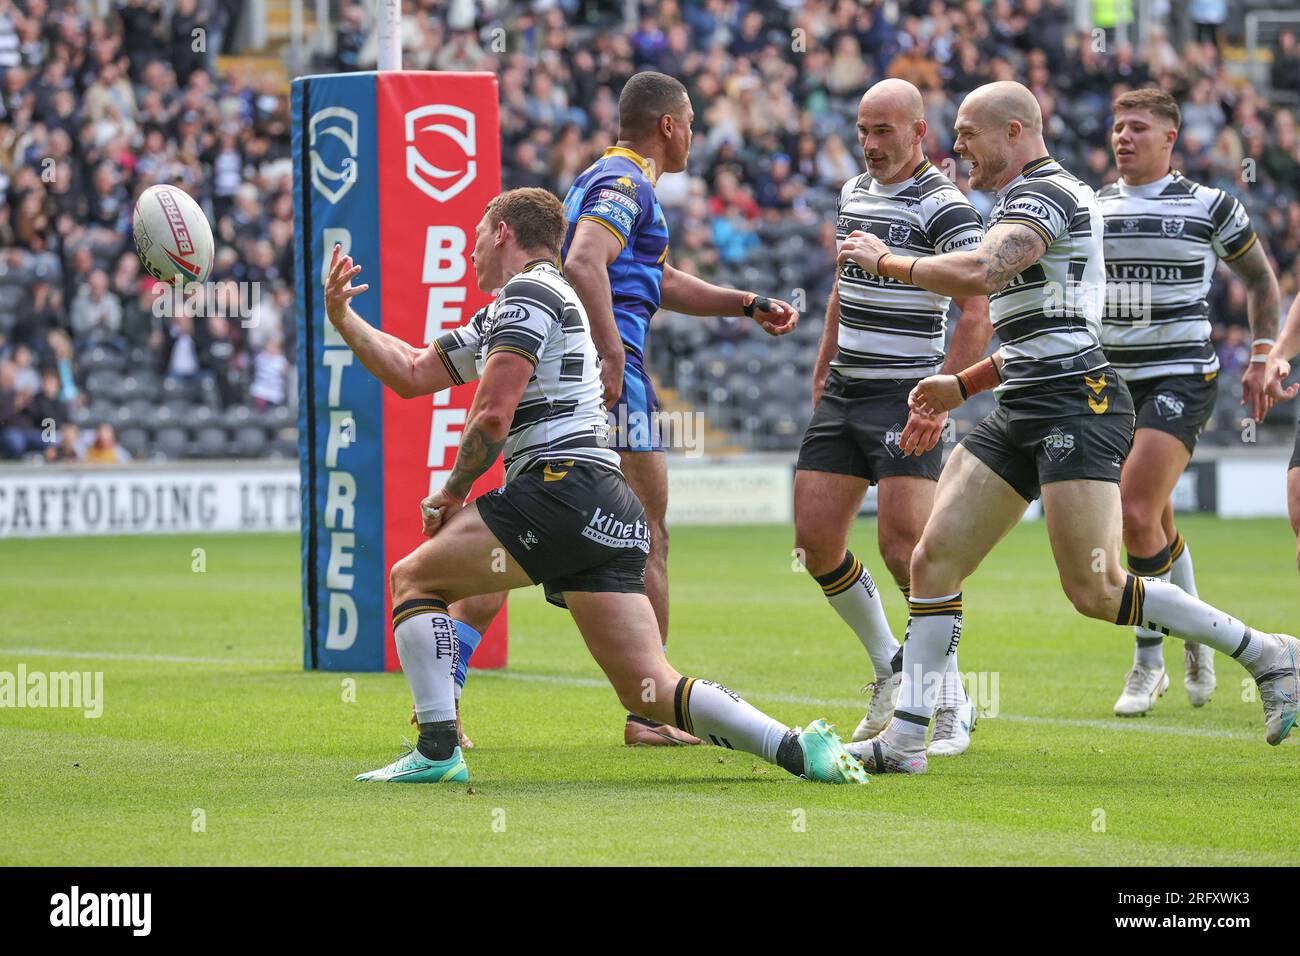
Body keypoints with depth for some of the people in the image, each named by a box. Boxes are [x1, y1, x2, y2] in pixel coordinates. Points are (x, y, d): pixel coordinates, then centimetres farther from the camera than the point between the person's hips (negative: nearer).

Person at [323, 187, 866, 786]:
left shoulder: (529, 292, -2)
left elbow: (491, 417, -11)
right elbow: (412, 375, 31)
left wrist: (450, 494, 2)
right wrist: (342, 319, 28)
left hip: (565, 487, -9)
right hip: (612, 513, 9)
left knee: (413, 578, 1)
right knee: (649, 692, 0)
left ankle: (436, 752, -8)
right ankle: (798, 748, -13)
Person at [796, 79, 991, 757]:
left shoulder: (945, 207, -13)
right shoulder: (853, 194, 12)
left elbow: (978, 314, -19)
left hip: (904, 400, -8)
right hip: (842, 395, 8)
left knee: (904, 549, -14)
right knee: (815, 541, 3)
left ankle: (950, 706, -3)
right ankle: (889, 668, 22)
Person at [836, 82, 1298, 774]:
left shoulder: (1044, 192, -10)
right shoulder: (1025, 200, 23)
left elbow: (977, 274, -28)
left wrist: (886, 261, -13)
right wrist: (963, 385, 25)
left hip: (1075, 403, -10)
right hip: (1024, 408, 10)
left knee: (1096, 592, -14)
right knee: (933, 559, 1)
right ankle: (903, 741, 1)